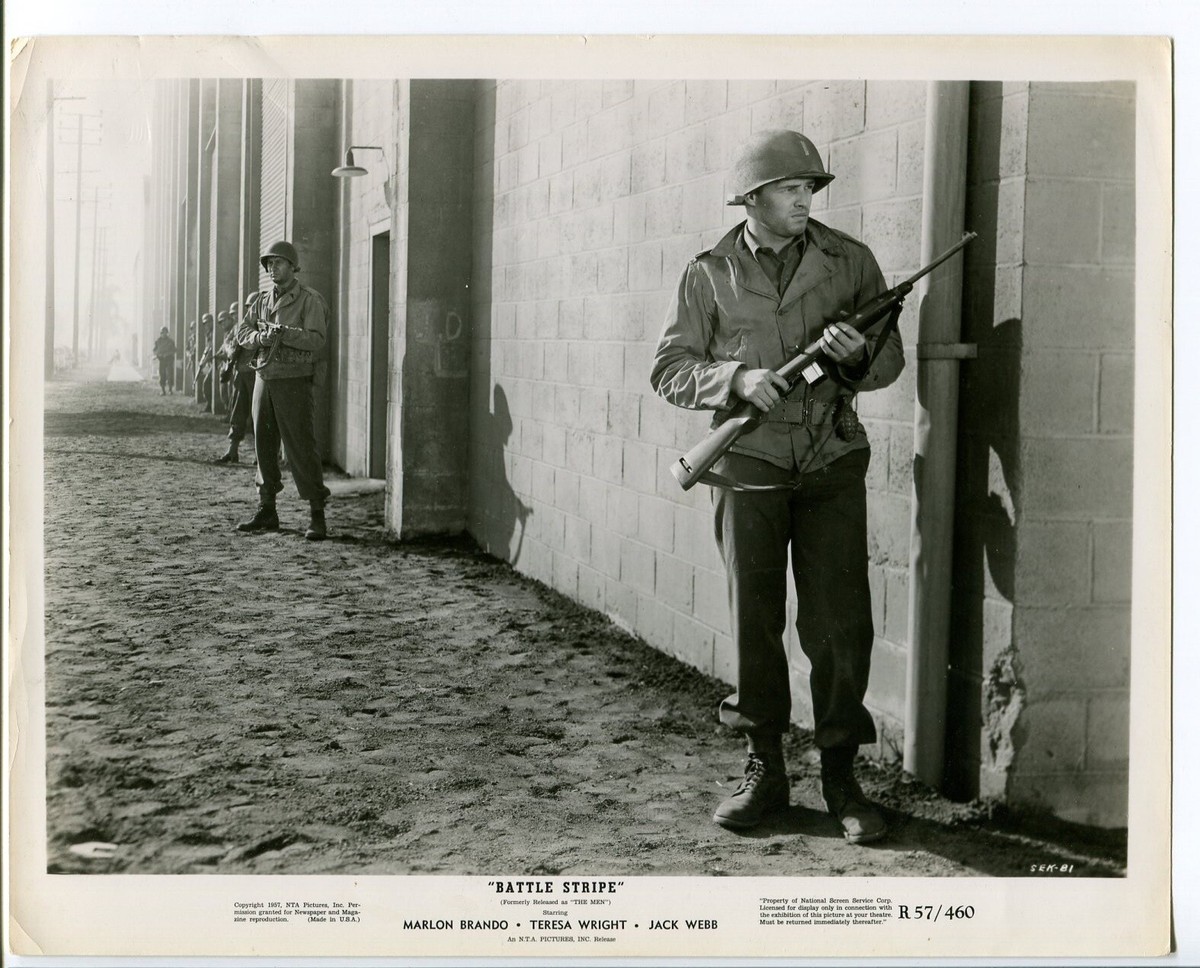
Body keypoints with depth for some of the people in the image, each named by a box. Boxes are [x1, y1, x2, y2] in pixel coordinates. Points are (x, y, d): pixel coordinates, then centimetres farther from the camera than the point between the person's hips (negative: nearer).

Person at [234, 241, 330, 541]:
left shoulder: (310, 300, -5)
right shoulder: (264, 300, 14)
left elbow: (316, 340, -16)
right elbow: (243, 332, 8)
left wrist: (283, 333, -25)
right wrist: (261, 337, -13)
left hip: (294, 381, -6)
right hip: (264, 380, 6)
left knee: (301, 448, -9)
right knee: (264, 446, 9)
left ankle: (317, 516, -6)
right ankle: (266, 511, 18)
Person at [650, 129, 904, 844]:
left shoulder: (850, 261, 4)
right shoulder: (710, 275, 2)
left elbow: (891, 359, 8)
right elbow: (671, 370, 3)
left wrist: (857, 354, -15)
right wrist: (735, 378, -15)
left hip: (832, 466, 0)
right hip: (750, 468, 0)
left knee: (841, 623, -3)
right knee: (754, 621, 5)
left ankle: (841, 777, 8)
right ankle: (765, 771, 17)